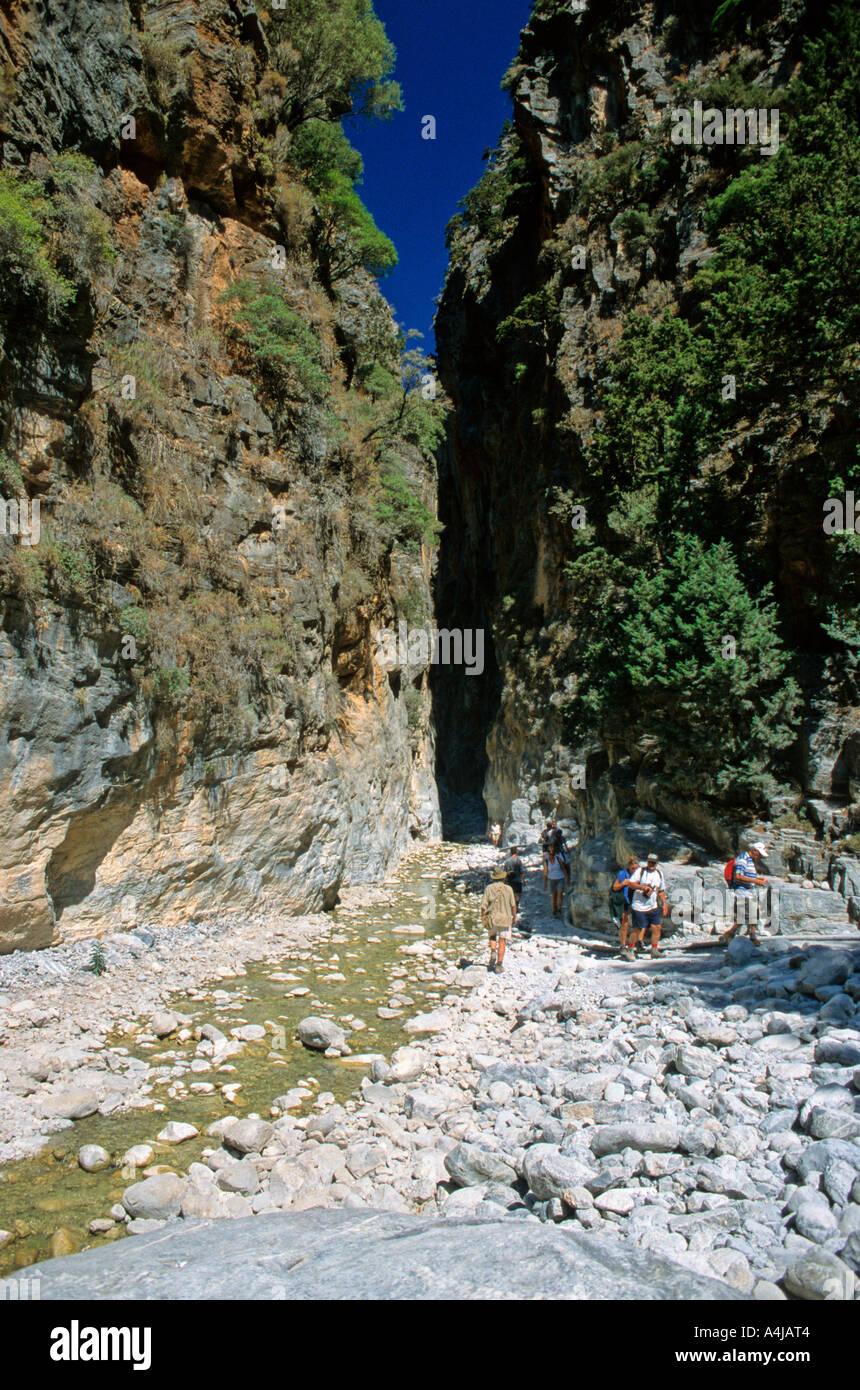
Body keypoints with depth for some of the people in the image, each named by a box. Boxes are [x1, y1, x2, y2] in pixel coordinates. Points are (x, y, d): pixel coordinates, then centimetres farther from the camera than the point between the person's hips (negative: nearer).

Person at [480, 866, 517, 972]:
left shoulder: (488, 888, -6)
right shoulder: (508, 888, -7)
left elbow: (484, 905, -6)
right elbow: (513, 905, -5)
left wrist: (483, 917, 5)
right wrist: (514, 917, 9)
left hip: (492, 918, 1)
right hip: (505, 919, -1)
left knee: (492, 936, 26)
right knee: (502, 942, 7)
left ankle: (493, 952, 1)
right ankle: (499, 965, 4)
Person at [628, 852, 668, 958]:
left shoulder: (659, 874, 12)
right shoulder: (640, 871, -4)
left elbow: (661, 891, 21)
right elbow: (631, 884, -11)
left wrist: (664, 904, 15)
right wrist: (643, 887, -23)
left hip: (653, 907, 5)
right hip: (639, 907, -5)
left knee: (657, 927, 0)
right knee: (638, 930, -4)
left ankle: (654, 950, 14)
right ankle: (630, 950, 11)